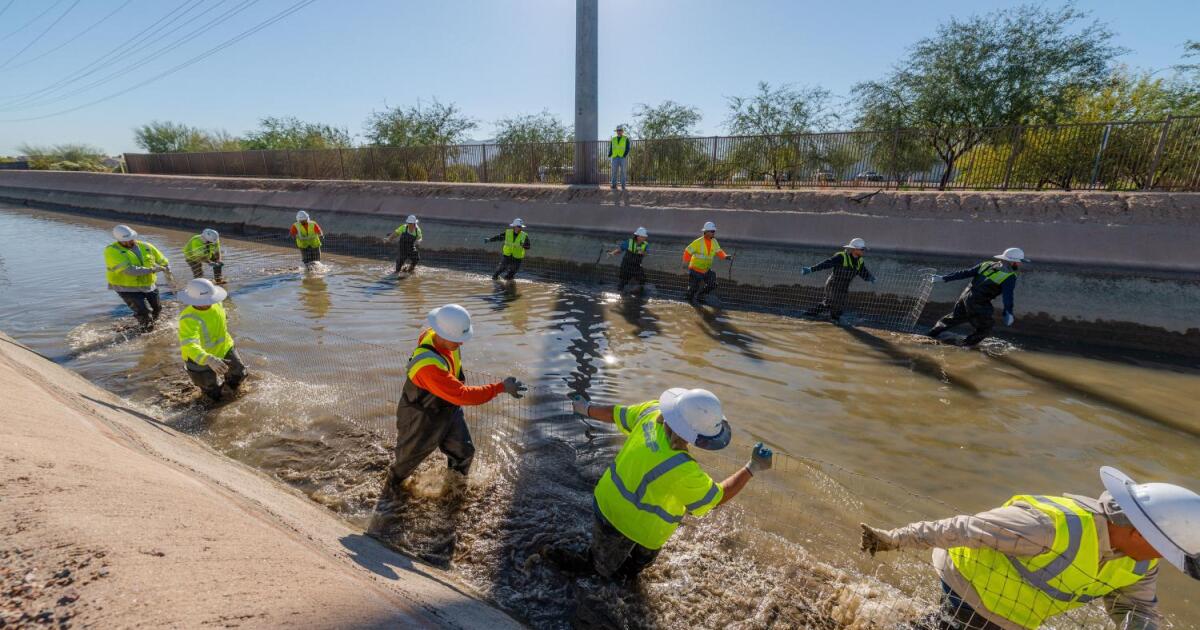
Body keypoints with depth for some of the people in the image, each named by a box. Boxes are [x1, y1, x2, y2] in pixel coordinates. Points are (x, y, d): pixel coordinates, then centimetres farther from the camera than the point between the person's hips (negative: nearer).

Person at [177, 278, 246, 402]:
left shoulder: (216, 304, -16)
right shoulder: (188, 319, -37)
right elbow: (190, 346, -51)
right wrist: (209, 359, -67)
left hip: (224, 348, 5)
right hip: (202, 359, -5)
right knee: (214, 396, 10)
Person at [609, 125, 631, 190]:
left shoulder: (626, 139, 3)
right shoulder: (613, 139, 13)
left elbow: (628, 148, -4)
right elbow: (611, 149, 11)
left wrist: (625, 155, -20)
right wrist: (609, 156, -6)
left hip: (623, 158, -2)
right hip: (615, 158, 2)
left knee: (623, 172, -2)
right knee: (614, 172, -3)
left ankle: (623, 186, 2)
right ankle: (614, 186, -1)